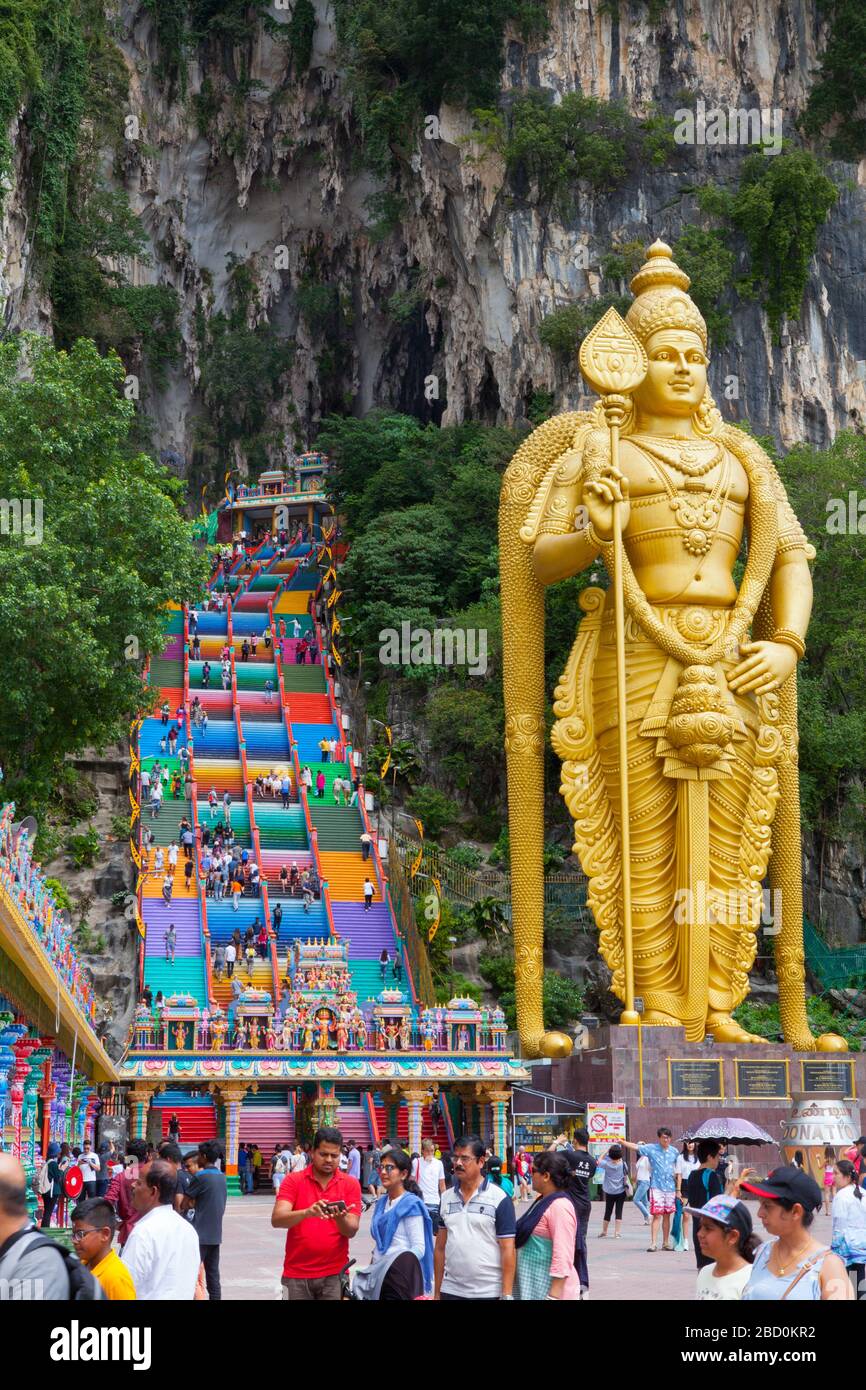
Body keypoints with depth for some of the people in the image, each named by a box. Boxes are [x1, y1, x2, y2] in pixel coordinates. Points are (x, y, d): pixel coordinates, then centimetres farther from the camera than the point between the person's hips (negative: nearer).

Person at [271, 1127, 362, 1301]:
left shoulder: (351, 1184, 2)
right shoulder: (293, 1180, -1)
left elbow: (352, 1230, -4)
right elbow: (276, 1219, -14)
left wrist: (340, 1218, -27)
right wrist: (307, 1212, -31)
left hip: (334, 1274, 0)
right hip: (296, 1274, 0)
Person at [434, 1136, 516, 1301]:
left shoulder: (500, 1199, -6)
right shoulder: (445, 1198, 7)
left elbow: (507, 1250, -7)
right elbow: (440, 1248, 11)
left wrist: (507, 1295, -12)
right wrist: (437, 1292, 8)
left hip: (488, 1292, -4)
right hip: (451, 1291, 4)